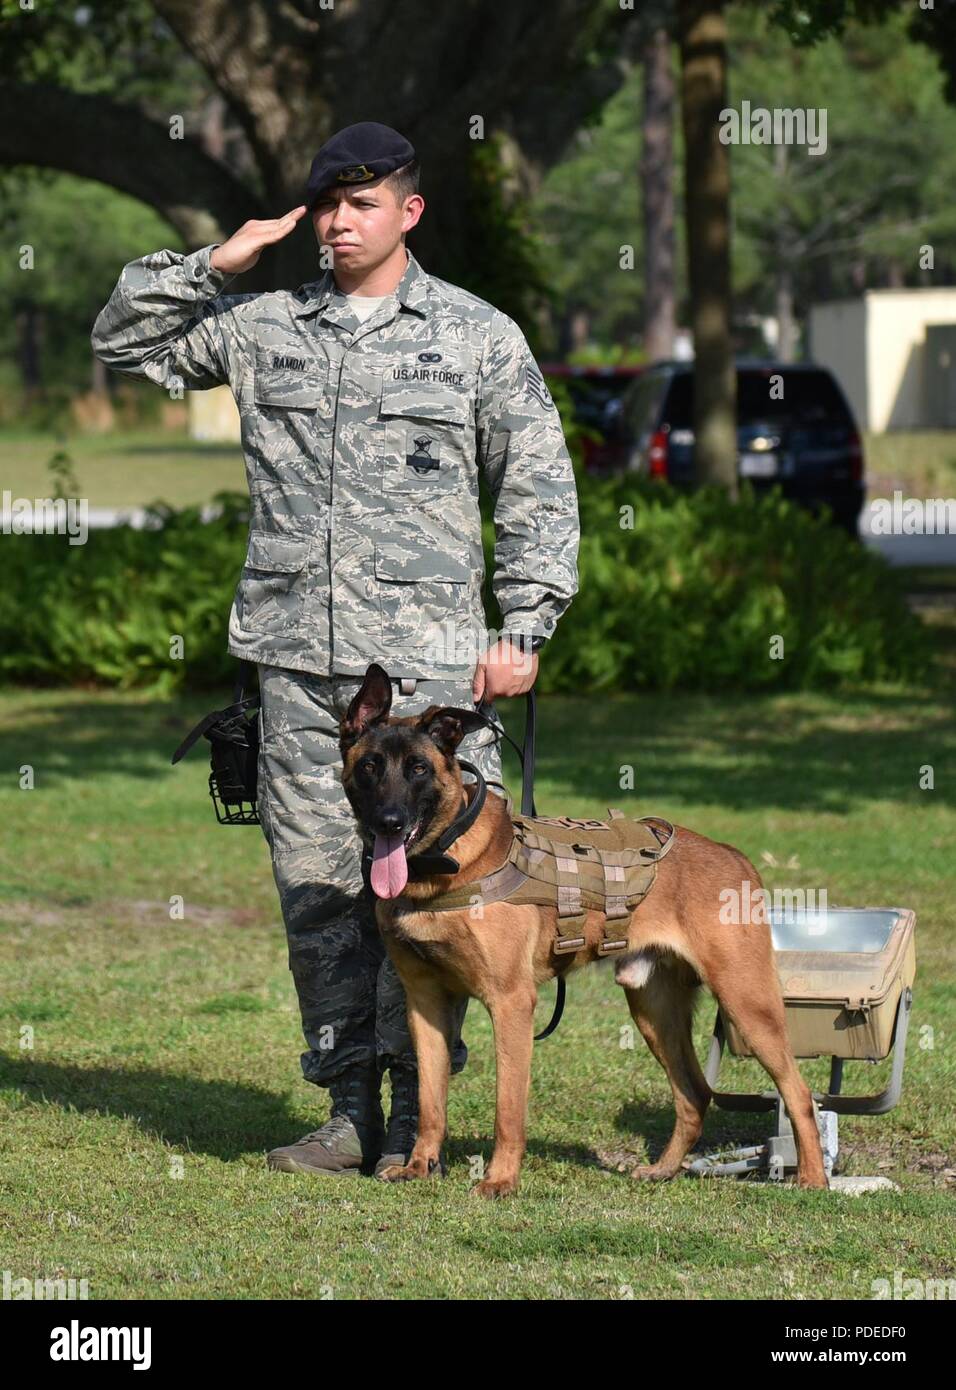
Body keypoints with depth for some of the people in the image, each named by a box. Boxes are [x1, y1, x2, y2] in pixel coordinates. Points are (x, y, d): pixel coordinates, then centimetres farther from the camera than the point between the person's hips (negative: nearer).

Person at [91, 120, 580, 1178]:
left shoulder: (478, 336, 6)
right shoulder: (262, 328, 12)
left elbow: (539, 491, 8)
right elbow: (123, 340, 18)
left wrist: (523, 628, 0)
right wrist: (215, 265, 5)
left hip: (428, 663, -3)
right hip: (297, 661, 3)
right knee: (315, 884, 4)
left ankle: (417, 1113, 4)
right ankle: (350, 1105, 12)